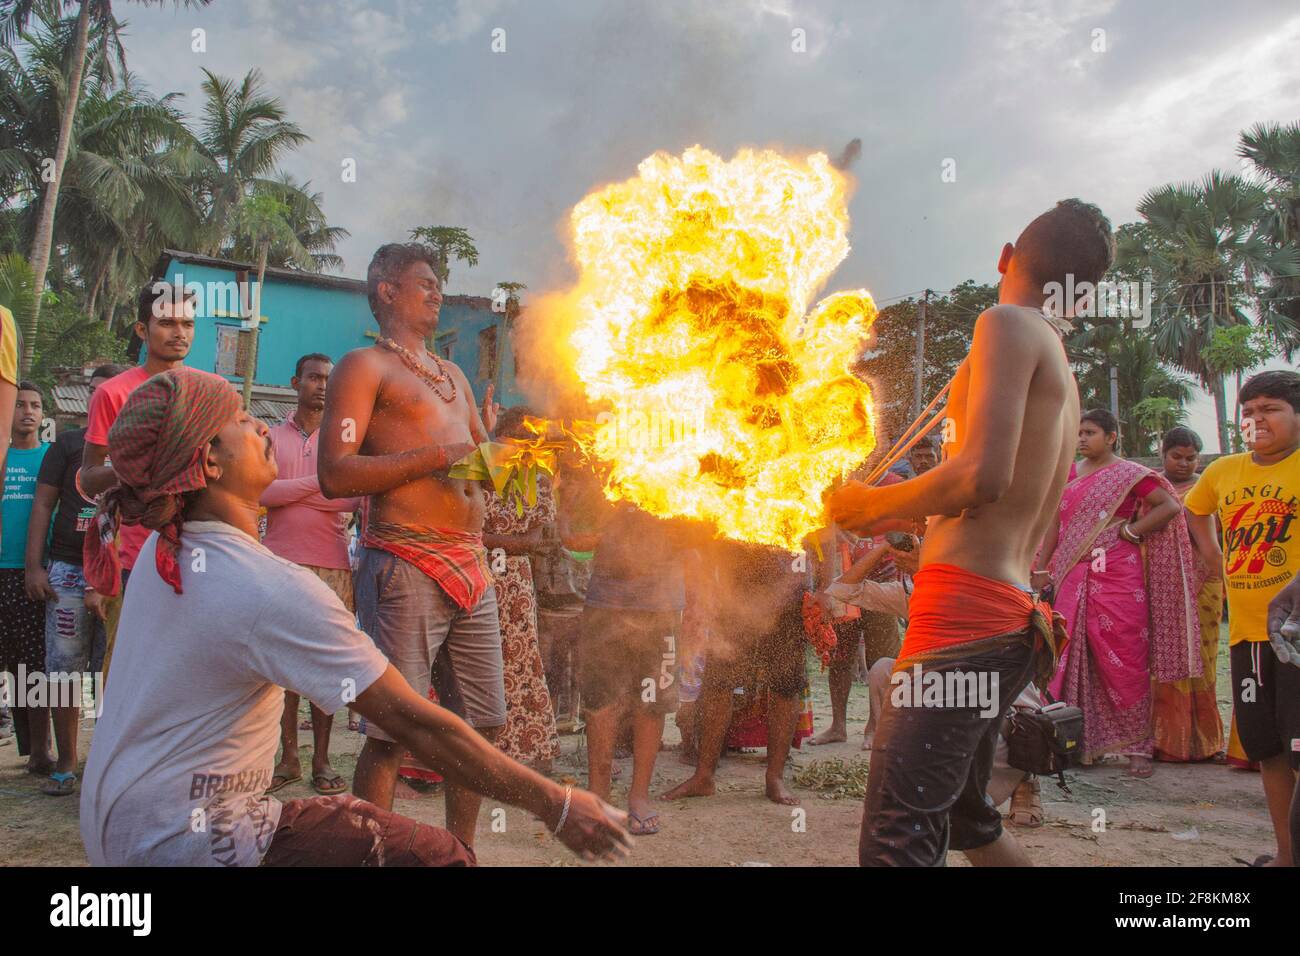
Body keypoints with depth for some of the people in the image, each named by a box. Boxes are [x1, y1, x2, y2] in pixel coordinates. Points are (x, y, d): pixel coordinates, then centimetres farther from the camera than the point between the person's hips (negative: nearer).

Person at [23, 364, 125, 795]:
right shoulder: (68, 443, 8)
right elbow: (43, 505, 6)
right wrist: (33, 566, -3)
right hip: (68, 570, 0)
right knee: (65, 672, 2)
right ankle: (65, 765, 11)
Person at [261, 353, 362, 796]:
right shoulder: (270, 437, 12)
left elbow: (357, 496, 0)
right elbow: (263, 492, -4)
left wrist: (289, 490, -11)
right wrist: (320, 483, -10)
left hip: (332, 565, 0)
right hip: (281, 561, 0)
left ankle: (321, 760, 7)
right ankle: (288, 757, 12)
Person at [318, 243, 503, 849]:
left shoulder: (452, 375, 24)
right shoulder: (364, 366, 1)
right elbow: (335, 475, -11)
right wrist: (439, 456, -15)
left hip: (472, 566, 8)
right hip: (407, 565, -8)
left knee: (484, 722, 12)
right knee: (393, 732, -6)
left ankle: (460, 851, 26)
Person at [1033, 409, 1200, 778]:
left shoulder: (1128, 474, 0)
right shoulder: (1070, 474, 16)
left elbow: (1171, 506, -7)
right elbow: (1056, 523, 17)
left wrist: (1130, 530, -11)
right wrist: (1042, 568, 11)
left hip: (1116, 577, -5)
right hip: (1073, 577, 5)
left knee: (1123, 663, -3)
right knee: (1067, 657, 2)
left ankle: (1138, 746, 7)